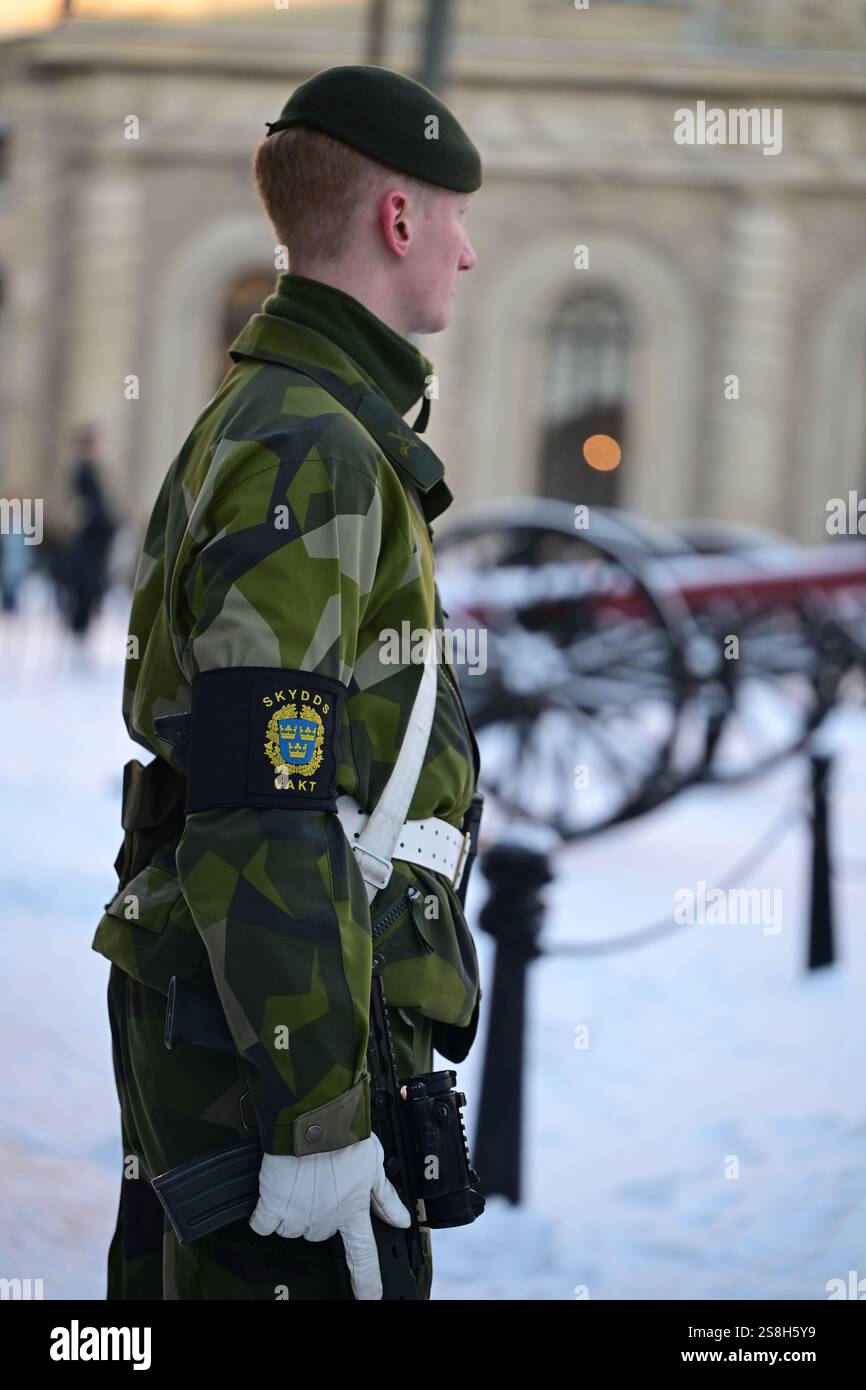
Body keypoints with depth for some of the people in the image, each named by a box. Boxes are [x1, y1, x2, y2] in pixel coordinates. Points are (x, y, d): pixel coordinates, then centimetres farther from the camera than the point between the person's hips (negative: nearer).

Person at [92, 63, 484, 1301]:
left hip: (196, 1006, 10)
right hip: (280, 1033, -10)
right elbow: (261, 816, -24)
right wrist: (321, 1124, -23)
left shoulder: (256, 426, 15)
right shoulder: (309, 457, -18)